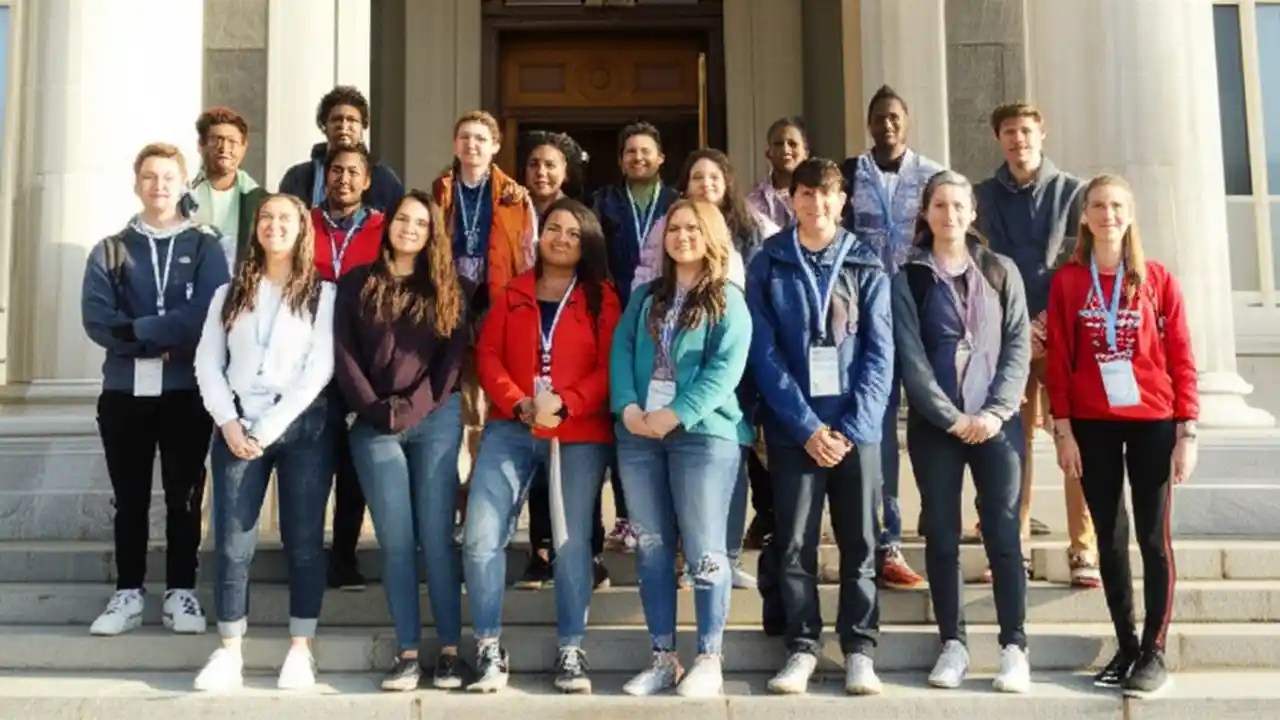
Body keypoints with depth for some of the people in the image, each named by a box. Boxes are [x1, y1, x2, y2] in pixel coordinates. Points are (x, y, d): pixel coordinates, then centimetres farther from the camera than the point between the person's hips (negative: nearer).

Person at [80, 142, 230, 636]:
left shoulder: (205, 247, 4)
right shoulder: (110, 251, 9)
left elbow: (206, 314, -12)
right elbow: (96, 319, -4)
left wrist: (136, 329, -14)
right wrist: (162, 343, -15)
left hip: (187, 390, -2)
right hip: (124, 390, 2)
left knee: (184, 495, 5)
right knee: (129, 497, 8)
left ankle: (181, 591, 14)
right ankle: (128, 592, 18)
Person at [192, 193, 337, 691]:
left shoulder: (323, 294, 5)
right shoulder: (230, 294, 16)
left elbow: (319, 370, -5)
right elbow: (207, 363, 8)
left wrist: (269, 428, -11)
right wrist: (229, 423, -7)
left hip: (302, 426, -2)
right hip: (237, 428, 3)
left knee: (303, 539, 1)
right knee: (232, 542, 0)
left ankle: (300, 650, 9)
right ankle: (230, 652, 9)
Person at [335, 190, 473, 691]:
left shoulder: (451, 289, 10)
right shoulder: (357, 284, 11)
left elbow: (452, 358, 2)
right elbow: (344, 354, 4)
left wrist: (412, 409, -9)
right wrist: (375, 410, -8)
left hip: (435, 420, -1)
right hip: (374, 424, 1)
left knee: (436, 536, -3)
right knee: (395, 541, 0)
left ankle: (450, 650, 3)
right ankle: (407, 652, 6)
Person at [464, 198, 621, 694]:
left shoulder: (602, 298, 7)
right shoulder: (512, 294, 14)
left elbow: (610, 366, -1)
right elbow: (488, 355, 6)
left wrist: (565, 405, -16)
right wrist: (518, 404, -11)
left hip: (580, 434, -1)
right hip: (511, 429, 2)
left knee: (572, 542, 1)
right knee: (481, 536, -8)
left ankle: (570, 652, 13)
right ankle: (489, 650, 3)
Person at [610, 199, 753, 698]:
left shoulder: (728, 300, 3)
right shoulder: (644, 297, 17)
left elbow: (725, 370, -9)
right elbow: (620, 353, 7)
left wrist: (674, 417, -17)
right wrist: (629, 409, -11)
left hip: (704, 434, -4)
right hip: (638, 433, 5)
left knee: (704, 550, -2)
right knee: (651, 548, 7)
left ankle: (709, 660, 7)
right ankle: (663, 658, 16)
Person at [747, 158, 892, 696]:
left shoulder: (867, 266, 7)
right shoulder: (767, 265, 3)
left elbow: (879, 351, 1)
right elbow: (764, 354, -4)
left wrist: (853, 426, -11)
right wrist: (807, 425, -12)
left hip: (857, 424, 1)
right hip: (794, 426, -1)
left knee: (859, 541, 5)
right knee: (794, 542, 3)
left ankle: (859, 649, 16)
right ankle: (802, 647, 15)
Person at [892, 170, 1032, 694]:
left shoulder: (1001, 271, 10)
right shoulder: (908, 278, 5)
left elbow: (1018, 345, 3)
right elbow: (910, 355, -3)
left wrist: (996, 411, -10)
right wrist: (950, 416, -11)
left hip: (996, 421, 1)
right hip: (934, 424, 0)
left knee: (1003, 533, -2)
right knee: (941, 535, 3)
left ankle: (1014, 647, 5)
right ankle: (952, 644, 12)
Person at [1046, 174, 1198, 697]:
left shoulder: (1158, 279, 2)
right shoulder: (1067, 282, 3)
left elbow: (1181, 359, 1)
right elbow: (1057, 360, 1)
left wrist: (1187, 431, -4)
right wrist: (1062, 430, -4)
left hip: (1153, 422, -1)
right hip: (1092, 425, 1)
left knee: (1154, 537, 2)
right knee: (1110, 537, 7)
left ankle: (1154, 652, 10)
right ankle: (1125, 646, 18)